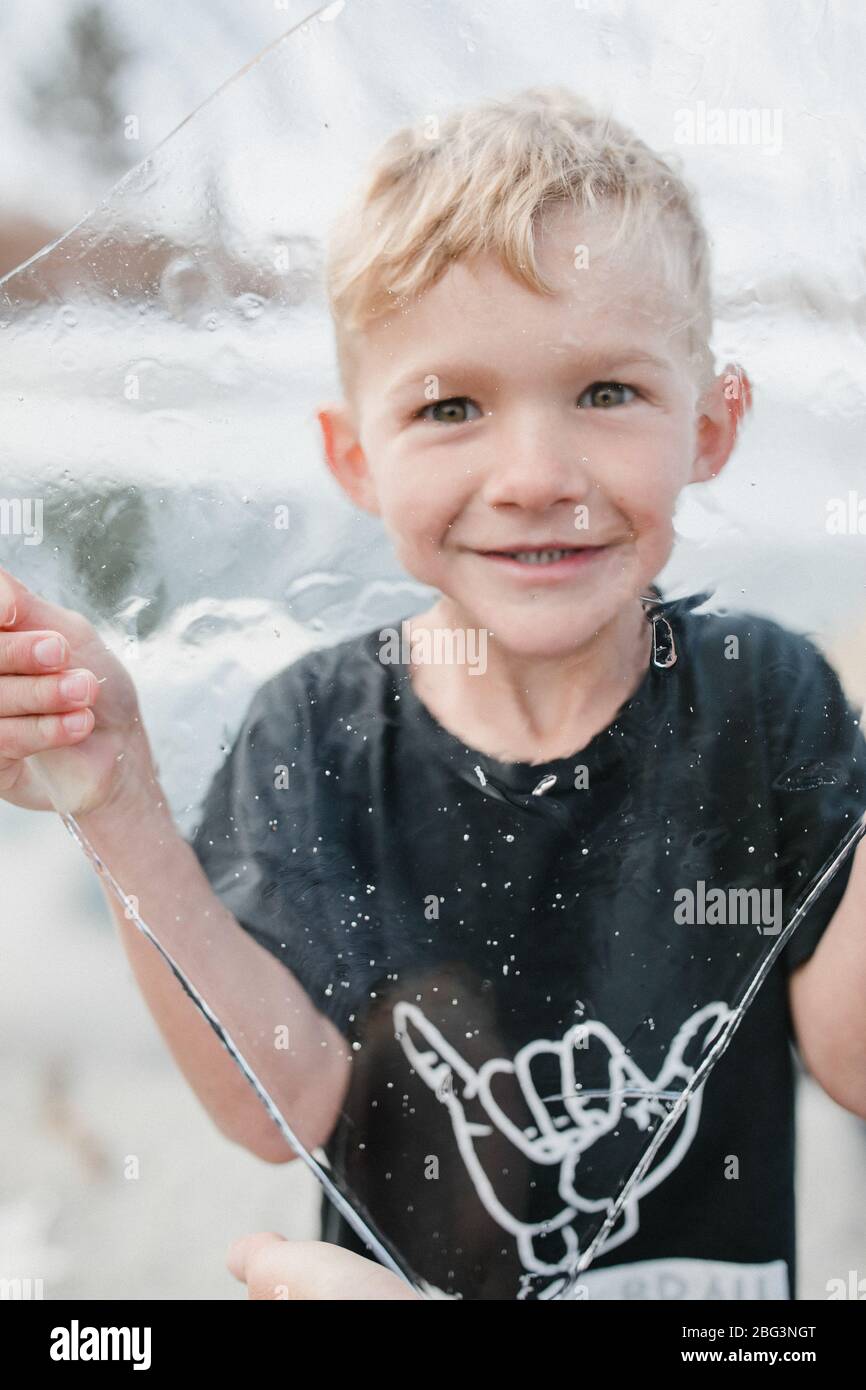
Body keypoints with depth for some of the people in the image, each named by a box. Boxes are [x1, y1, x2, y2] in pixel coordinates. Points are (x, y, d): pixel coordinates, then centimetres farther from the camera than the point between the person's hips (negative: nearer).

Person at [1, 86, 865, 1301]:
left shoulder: (764, 698, -15)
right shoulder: (318, 732, -14)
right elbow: (287, 1104, -20)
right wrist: (122, 814, -29)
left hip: (723, 1268, 1)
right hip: (401, 1274, 0)